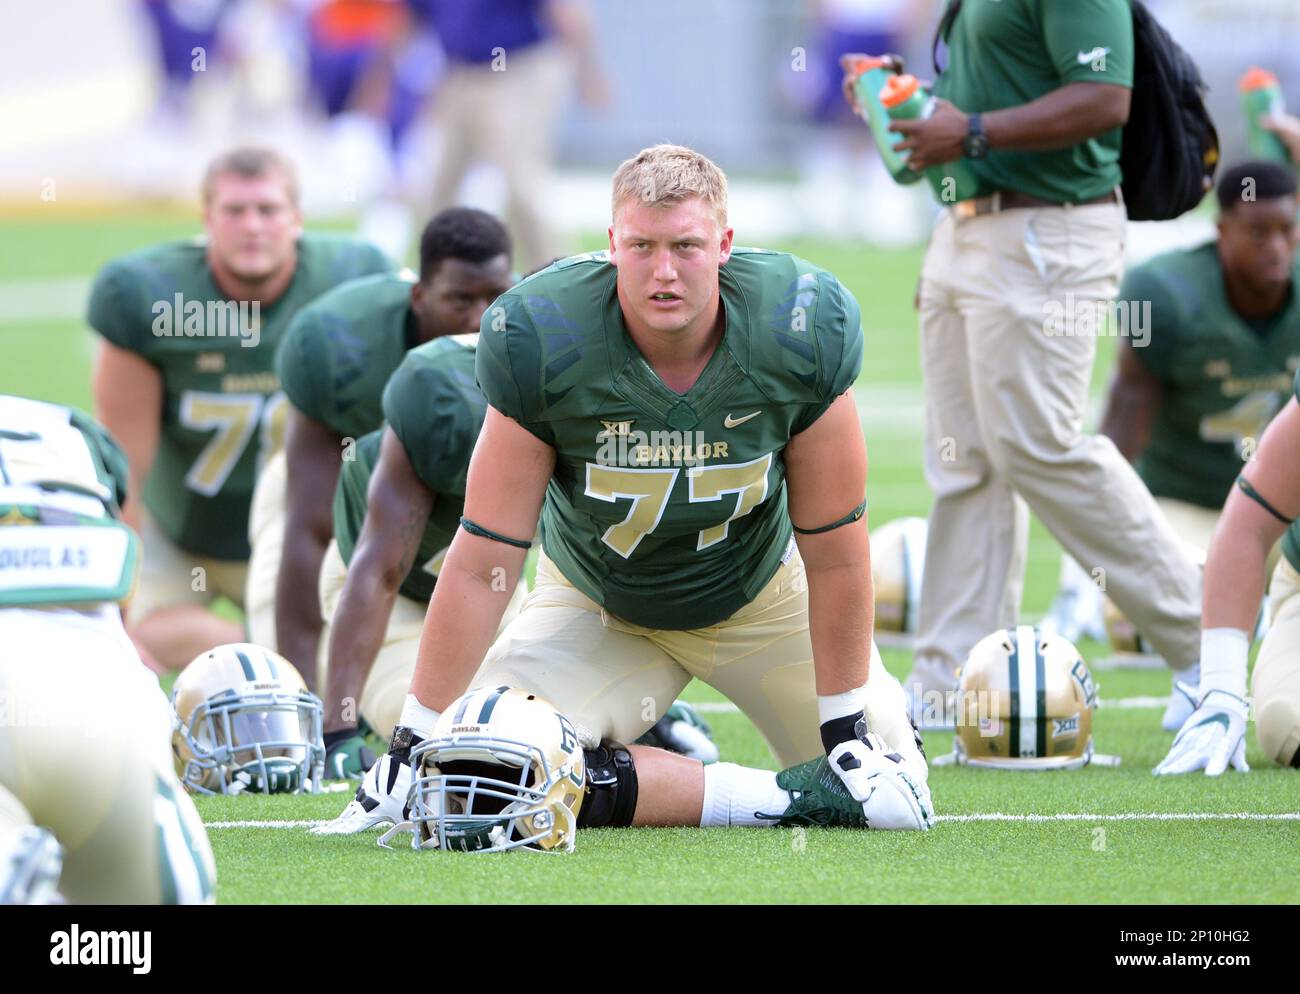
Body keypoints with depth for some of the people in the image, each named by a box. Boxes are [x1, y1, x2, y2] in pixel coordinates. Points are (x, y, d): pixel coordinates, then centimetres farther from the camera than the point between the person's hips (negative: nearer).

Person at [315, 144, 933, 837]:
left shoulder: (799, 334, -27)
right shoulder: (543, 341, -30)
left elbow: (833, 550, -14)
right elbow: (483, 563, -23)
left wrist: (847, 728, -11)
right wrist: (413, 743, -22)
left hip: (759, 595, 2)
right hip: (599, 610, -1)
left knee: (891, 798, -3)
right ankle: (779, 797, -12)